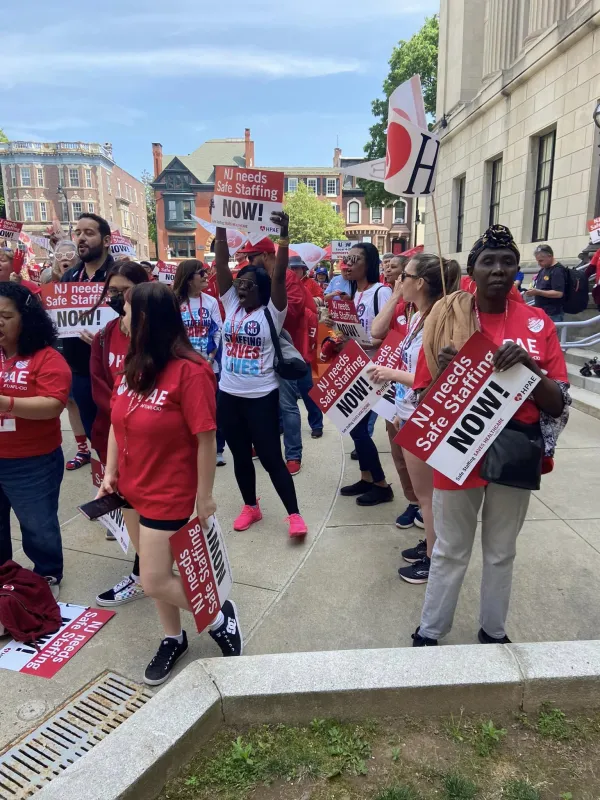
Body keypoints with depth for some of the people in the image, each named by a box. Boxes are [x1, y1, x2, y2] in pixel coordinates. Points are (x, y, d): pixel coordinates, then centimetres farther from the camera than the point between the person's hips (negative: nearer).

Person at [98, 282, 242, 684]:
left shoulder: (190, 371, -23)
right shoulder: (133, 365, 0)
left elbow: (206, 438, -19)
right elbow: (117, 422, 9)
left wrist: (204, 497, -14)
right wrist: (110, 472, 5)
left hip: (170, 495, -7)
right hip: (132, 490, 7)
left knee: (155, 582, 1)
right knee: (154, 573, 19)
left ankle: (221, 616, 26)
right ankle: (174, 638, 41)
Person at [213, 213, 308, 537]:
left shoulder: (272, 312, -6)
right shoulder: (230, 305, 5)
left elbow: (279, 276, -18)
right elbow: (221, 264, 0)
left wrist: (283, 235, -25)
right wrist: (221, 227, -7)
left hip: (262, 397, -5)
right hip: (229, 395, 5)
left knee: (271, 458, 1)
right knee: (240, 457, 16)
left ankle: (294, 515, 13)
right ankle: (250, 507, 33)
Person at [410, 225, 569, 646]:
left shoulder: (538, 322, -2)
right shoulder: (447, 319, -6)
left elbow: (558, 405, -3)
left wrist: (529, 366, -20)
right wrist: (443, 371, -22)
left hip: (515, 453, 2)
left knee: (502, 551, 18)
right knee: (450, 551, 12)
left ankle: (494, 630, 40)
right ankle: (429, 631, 33)